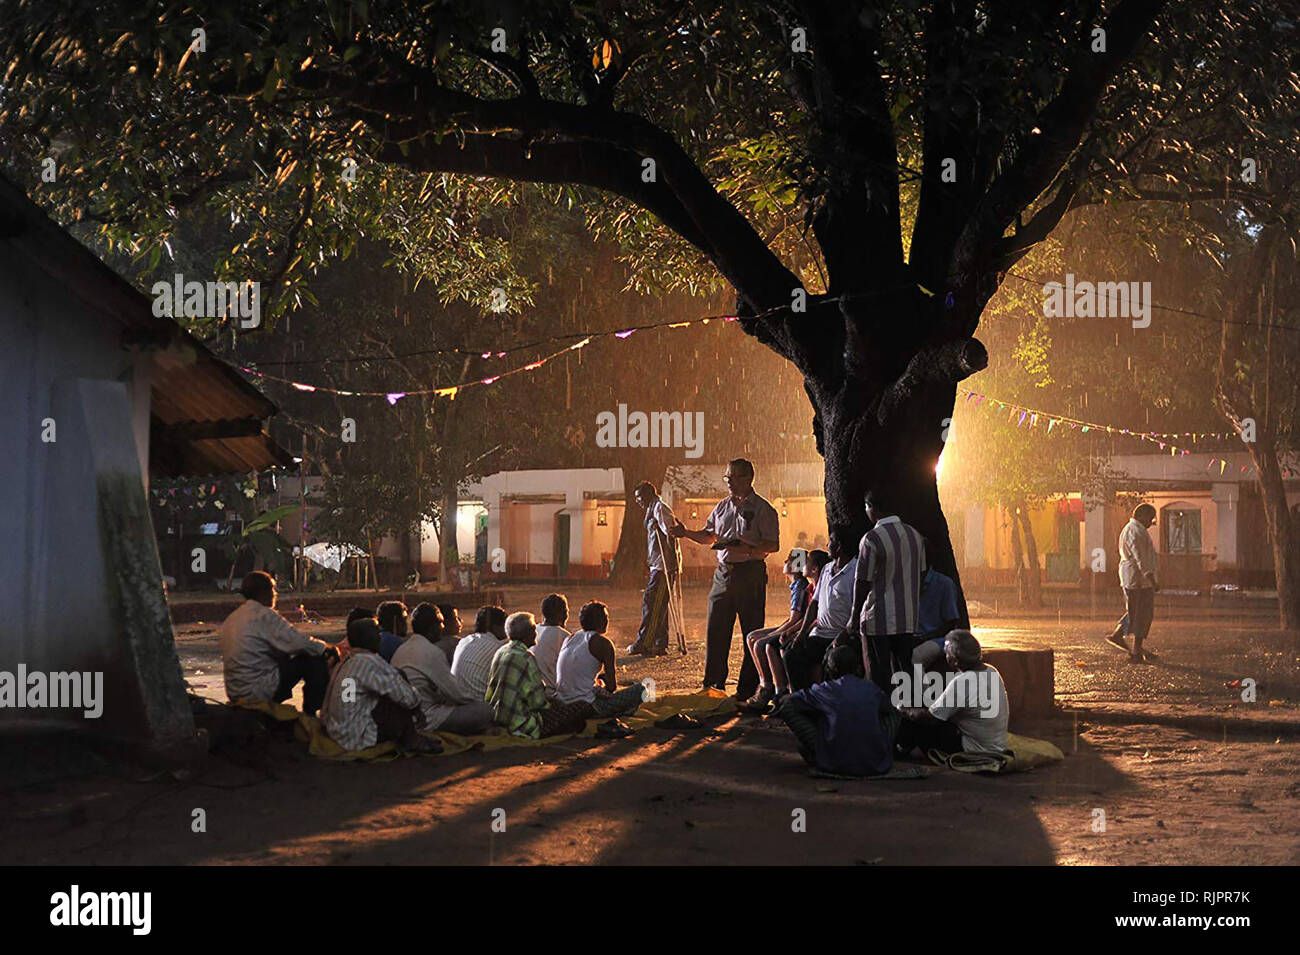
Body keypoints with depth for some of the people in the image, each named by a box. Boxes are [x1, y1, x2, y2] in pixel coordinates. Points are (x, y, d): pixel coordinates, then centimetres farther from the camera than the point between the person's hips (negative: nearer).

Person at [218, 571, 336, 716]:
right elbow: (299, 642, -16)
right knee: (314, 659, -3)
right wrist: (327, 649, 1)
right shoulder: (264, 615, -12)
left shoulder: (230, 619, 14)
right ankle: (310, 713, 6)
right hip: (259, 692, -9)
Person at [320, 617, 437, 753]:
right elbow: (407, 697, -18)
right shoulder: (371, 662, -18)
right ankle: (410, 741, 1)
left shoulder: (346, 662, 12)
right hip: (355, 738, -10)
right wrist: (417, 700, 5)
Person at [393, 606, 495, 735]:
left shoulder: (401, 649, 13)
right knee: (485, 711, -13)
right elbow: (454, 689, -13)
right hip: (426, 721, -10)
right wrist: (481, 702, 4)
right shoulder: (431, 652, -16)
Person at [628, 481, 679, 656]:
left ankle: (644, 643, -12)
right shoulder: (653, 510, 23)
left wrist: (674, 560, -25)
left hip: (663, 565, -10)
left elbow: (670, 533, -19)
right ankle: (660, 645, 12)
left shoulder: (659, 508, -8)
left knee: (650, 602, -11)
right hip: (658, 565, 10)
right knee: (658, 606, 10)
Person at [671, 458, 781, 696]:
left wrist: (748, 550, -24)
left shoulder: (763, 509, -6)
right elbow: (708, 536, 21)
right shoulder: (722, 507, 13)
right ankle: (712, 685, 16)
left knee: (752, 634, 0)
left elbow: (773, 544, -10)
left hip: (750, 573, -6)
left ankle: (747, 689, 7)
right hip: (723, 574, 6)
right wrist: (686, 533, 5)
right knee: (716, 631, 7)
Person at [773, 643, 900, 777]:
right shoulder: (871, 688, 8)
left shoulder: (826, 690, 0)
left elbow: (787, 701, 11)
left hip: (836, 765, -2)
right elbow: (887, 709, 32)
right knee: (893, 715, 29)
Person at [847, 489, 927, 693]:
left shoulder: (872, 539, -15)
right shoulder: (915, 535, 6)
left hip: (878, 620, -6)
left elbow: (862, 582, -11)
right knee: (904, 671, 12)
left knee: (879, 677, 1)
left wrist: (854, 618, -2)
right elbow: (920, 573, 14)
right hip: (908, 618, 6)